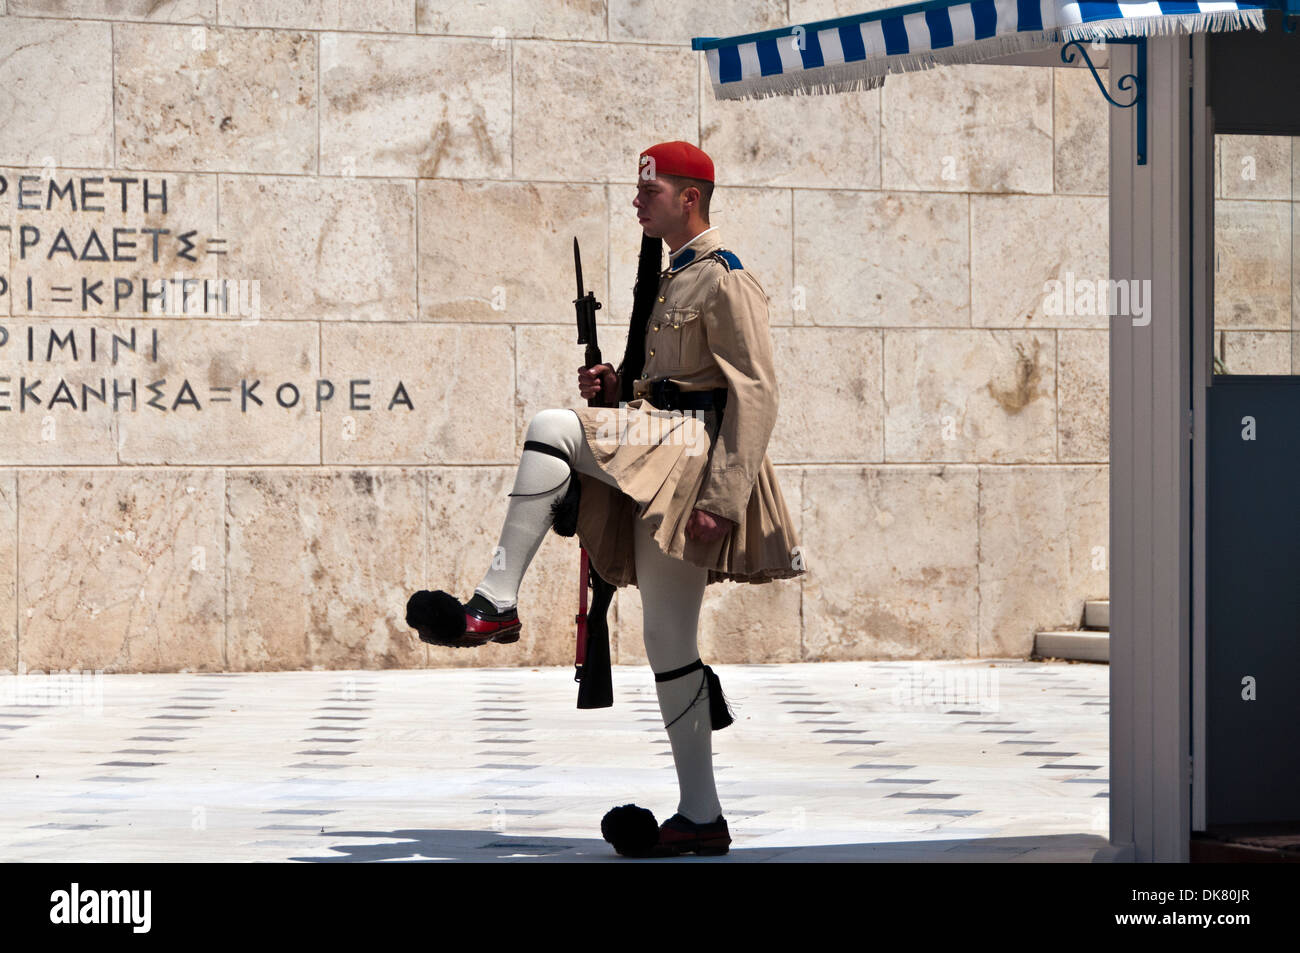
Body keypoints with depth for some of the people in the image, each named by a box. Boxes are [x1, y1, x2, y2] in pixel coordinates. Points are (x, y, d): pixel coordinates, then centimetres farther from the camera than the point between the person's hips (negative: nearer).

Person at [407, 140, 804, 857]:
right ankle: (701, 819, 10)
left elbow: (756, 398, -14)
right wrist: (618, 386, 11)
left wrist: (722, 500, -22)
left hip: (692, 454, -9)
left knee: (552, 427, -27)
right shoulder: (669, 279, 22)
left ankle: (495, 604, -26)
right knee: (668, 645, 6)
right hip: (656, 472, 9)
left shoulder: (725, 281, -7)